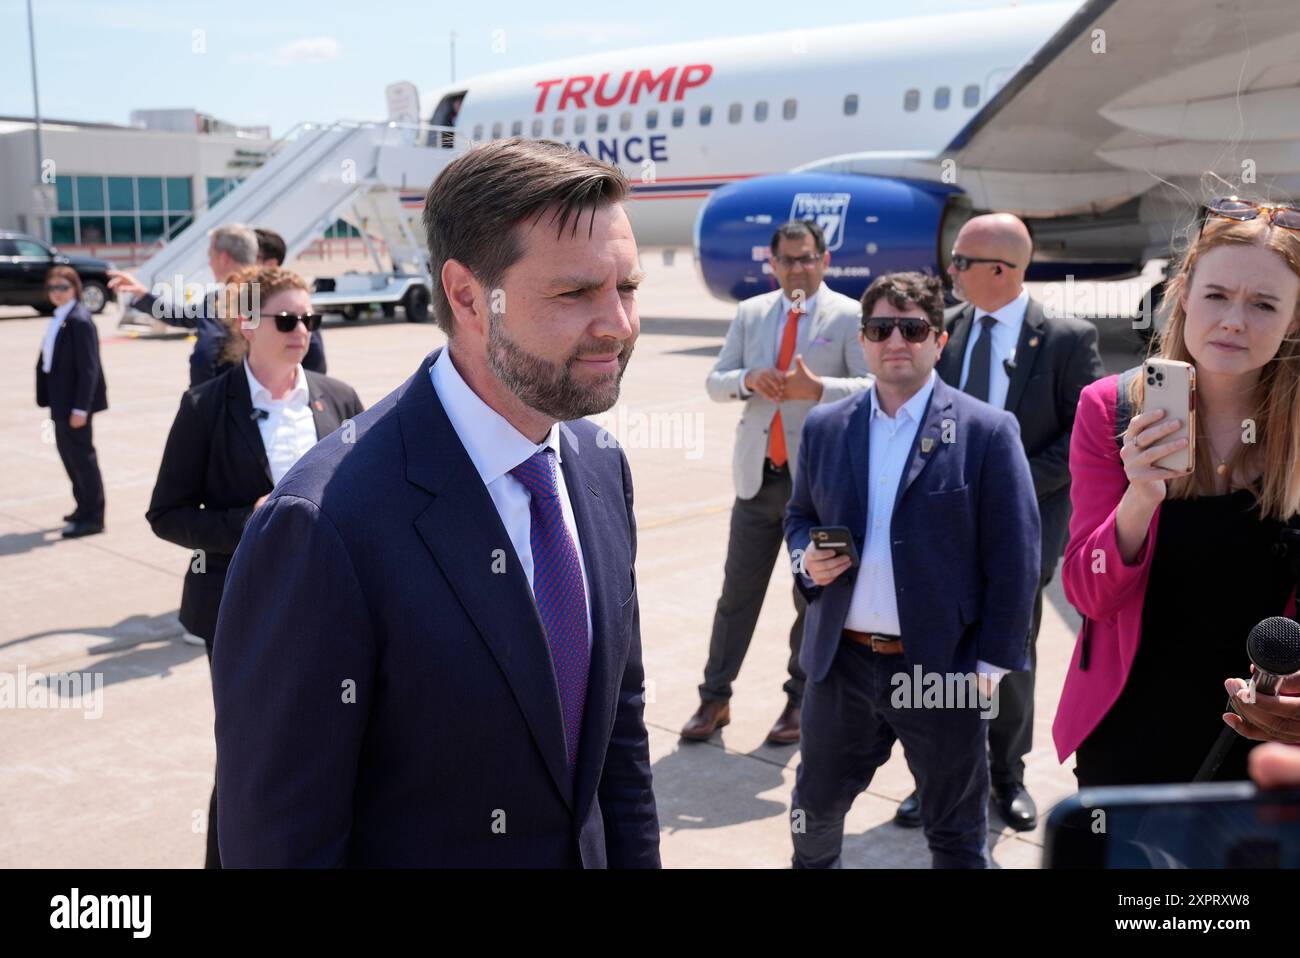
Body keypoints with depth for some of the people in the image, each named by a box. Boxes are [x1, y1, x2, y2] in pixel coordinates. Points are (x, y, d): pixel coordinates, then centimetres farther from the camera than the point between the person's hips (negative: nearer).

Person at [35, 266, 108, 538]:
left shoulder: (79, 320, -17)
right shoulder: (59, 318, 10)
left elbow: (88, 368, -20)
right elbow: (51, 360, 15)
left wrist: (80, 408, -22)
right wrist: (48, 398, 12)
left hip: (75, 401, -9)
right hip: (61, 399, 9)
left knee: (81, 454, -2)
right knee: (67, 450, 18)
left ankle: (93, 518, 8)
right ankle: (85, 508, 32)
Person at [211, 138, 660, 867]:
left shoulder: (601, 464, -7)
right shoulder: (325, 530, -29)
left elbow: (620, 719, 2)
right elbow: (280, 839, -22)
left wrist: (636, 856, 5)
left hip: (590, 850, 6)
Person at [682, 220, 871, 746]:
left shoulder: (849, 317, -3)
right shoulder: (750, 313, 9)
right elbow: (715, 382, 6)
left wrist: (817, 388, -26)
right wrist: (749, 379, -15)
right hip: (758, 475, 3)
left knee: (813, 595, 9)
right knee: (737, 592, 7)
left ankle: (800, 702, 24)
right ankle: (714, 698, 19)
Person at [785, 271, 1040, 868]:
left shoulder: (987, 431, -8)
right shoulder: (825, 427, 4)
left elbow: (1014, 560, -7)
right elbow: (800, 516, 16)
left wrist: (992, 663, -9)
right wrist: (806, 559, -6)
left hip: (943, 668, -3)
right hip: (841, 662, 4)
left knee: (956, 835, 12)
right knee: (815, 808, 20)